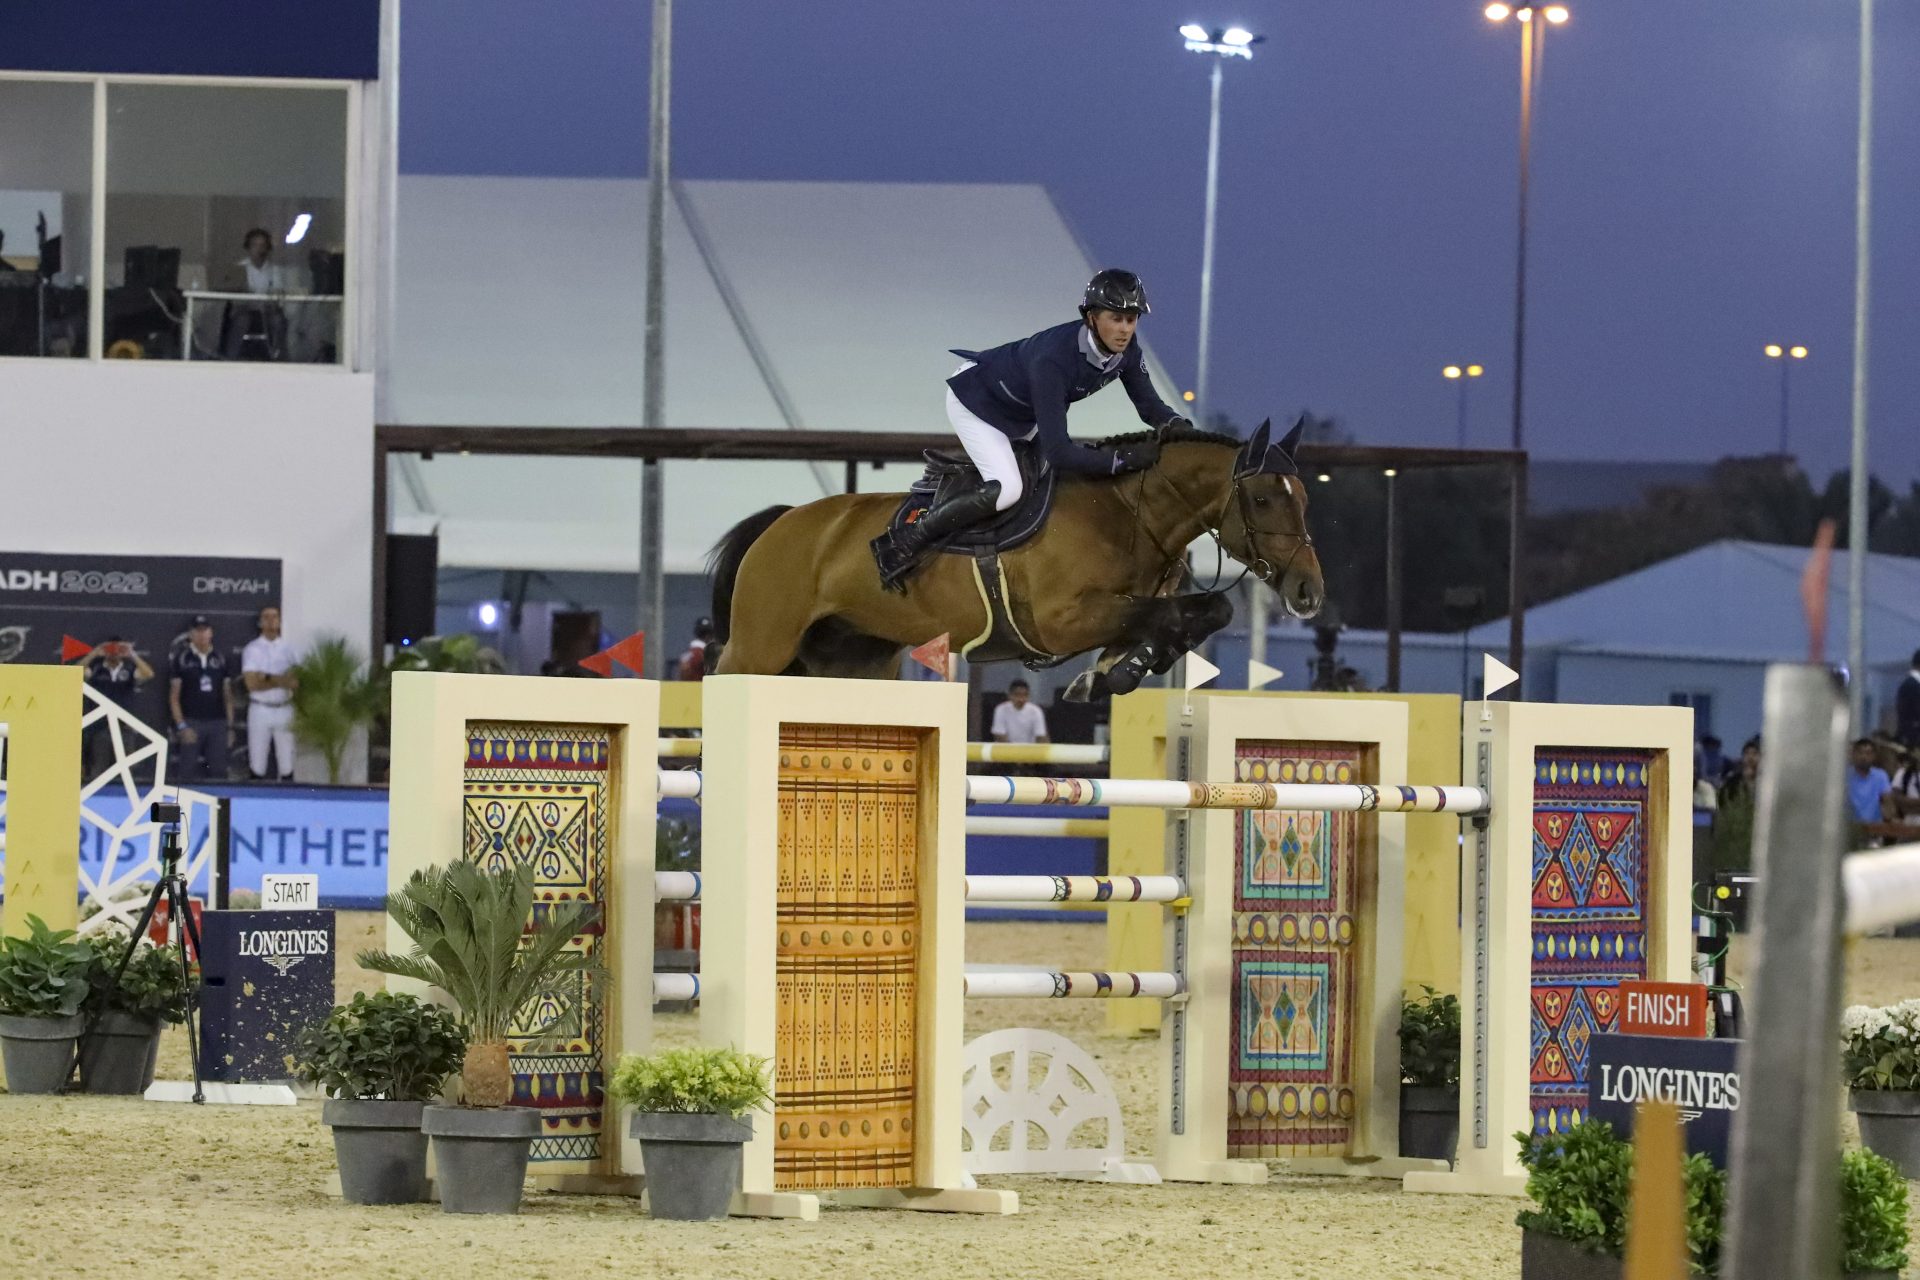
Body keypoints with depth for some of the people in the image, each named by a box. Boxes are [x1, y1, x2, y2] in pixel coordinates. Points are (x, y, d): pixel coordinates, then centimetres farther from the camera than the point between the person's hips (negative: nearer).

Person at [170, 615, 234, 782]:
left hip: (217, 722, 3)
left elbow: (227, 696, 12)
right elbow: (174, 697, 0)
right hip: (192, 722, -3)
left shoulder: (220, 659, 10)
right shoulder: (182, 658, 1)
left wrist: (230, 725, 6)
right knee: (190, 774, -4)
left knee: (219, 773, 1)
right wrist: (181, 726, -9)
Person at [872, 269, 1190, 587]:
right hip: (975, 401, -9)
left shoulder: (1125, 350, -20)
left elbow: (1149, 404, -6)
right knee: (1006, 489, -26)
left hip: (1021, 413, 9)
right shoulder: (1053, 359, -42)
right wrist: (1125, 458, -46)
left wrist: (1176, 425, -28)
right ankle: (901, 544, -14)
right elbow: (1057, 451, -43)